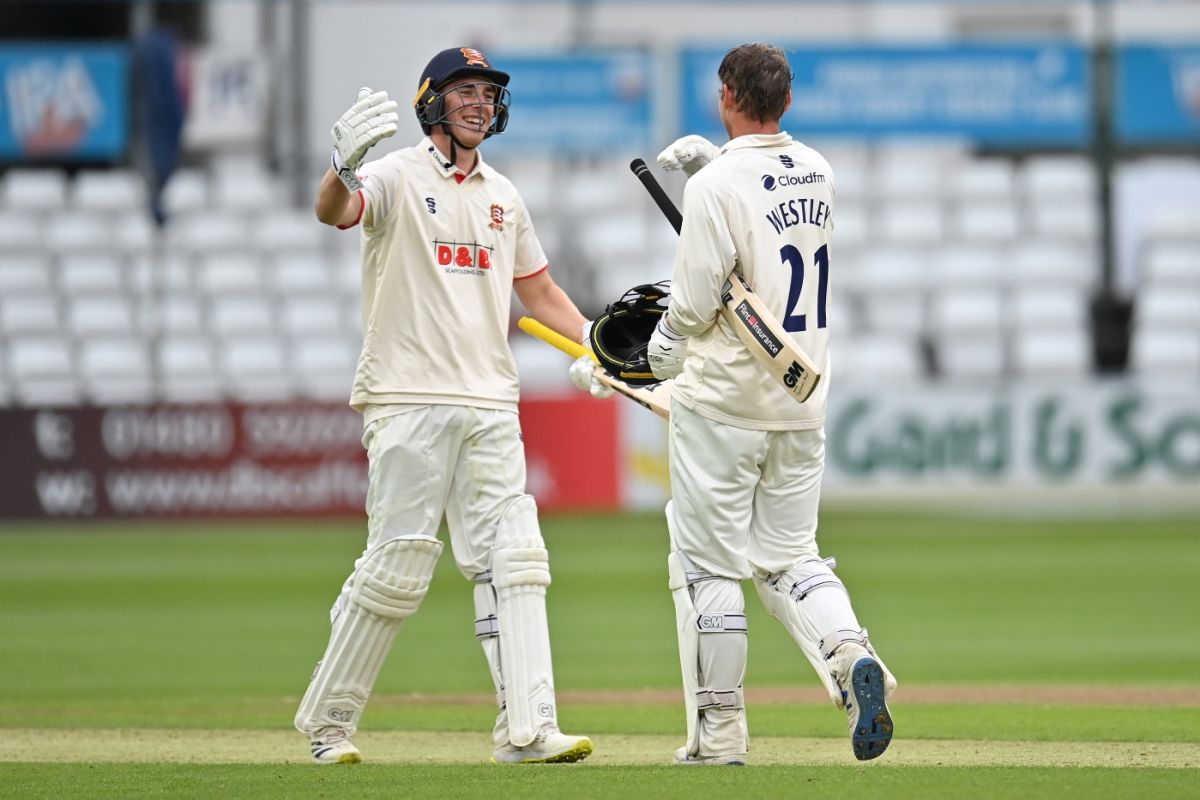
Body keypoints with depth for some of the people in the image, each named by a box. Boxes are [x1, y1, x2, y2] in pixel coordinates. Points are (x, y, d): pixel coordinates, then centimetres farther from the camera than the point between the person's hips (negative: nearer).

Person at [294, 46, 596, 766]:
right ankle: (329, 719, 10)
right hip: (408, 402, -6)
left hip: (489, 406, 6)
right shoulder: (396, 178, -3)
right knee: (399, 565, -5)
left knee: (513, 559, -5)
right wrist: (345, 167, -49)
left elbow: (538, 289, 28)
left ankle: (528, 728, -10)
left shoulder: (502, 195, 18)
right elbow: (335, 211, -26)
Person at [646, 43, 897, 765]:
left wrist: (665, 346, 5)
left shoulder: (719, 185, -15)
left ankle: (719, 732, 4)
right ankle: (850, 654, -15)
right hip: (805, 403, 6)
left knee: (707, 563, 3)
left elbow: (697, 303, -15)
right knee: (789, 556, 13)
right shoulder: (819, 175, 6)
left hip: (725, 402, -6)